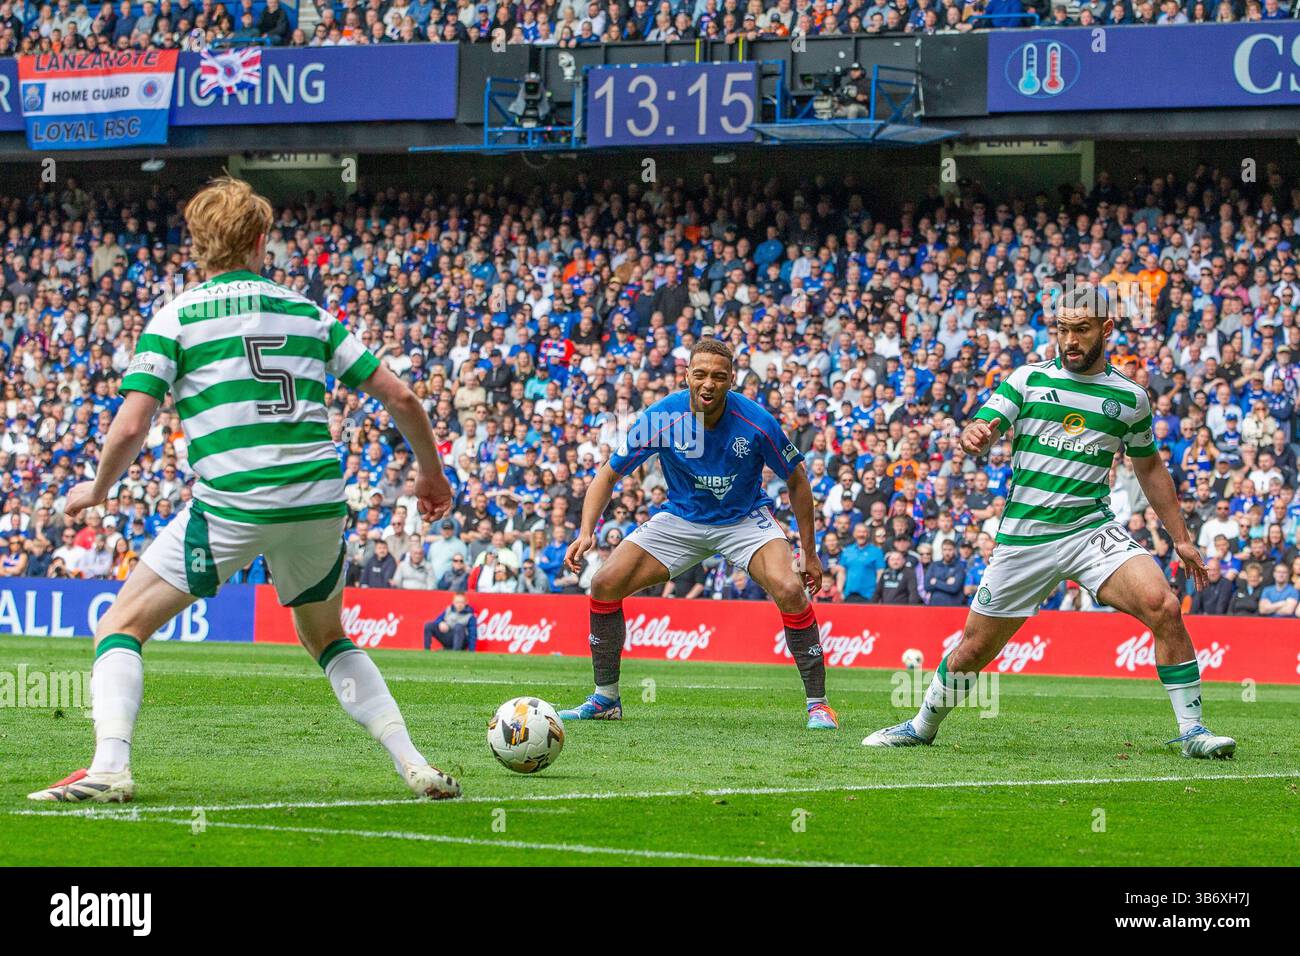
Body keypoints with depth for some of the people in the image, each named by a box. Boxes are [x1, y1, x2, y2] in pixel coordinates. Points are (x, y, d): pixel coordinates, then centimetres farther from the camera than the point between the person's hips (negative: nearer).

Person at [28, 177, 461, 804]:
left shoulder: (175, 318, 3)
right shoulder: (308, 312, 13)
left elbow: (130, 427, -6)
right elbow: (398, 397, 12)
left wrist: (95, 489, 13)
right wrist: (432, 474, 28)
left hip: (230, 505, -4)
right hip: (320, 504, 4)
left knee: (122, 626, 8)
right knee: (327, 639, 28)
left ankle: (109, 768, -12)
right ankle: (413, 765, 14)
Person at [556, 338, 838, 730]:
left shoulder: (756, 422, -23)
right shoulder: (660, 418, -21)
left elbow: (796, 478, -7)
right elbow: (609, 474, -10)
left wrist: (809, 551, -5)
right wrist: (586, 532, -25)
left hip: (744, 519, -2)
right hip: (681, 518, 2)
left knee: (790, 589, -28)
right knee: (605, 584, -12)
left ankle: (816, 703, -13)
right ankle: (606, 698, 6)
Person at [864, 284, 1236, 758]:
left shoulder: (1131, 397, 7)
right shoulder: (1029, 379, 4)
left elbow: (1149, 468, 20)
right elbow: (980, 427, -6)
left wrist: (1180, 537, 18)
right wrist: (975, 435, -31)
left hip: (1092, 531, 0)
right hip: (1023, 537, 0)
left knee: (1163, 607, -24)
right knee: (973, 649, 6)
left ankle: (1191, 730, -16)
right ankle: (922, 726, 34)